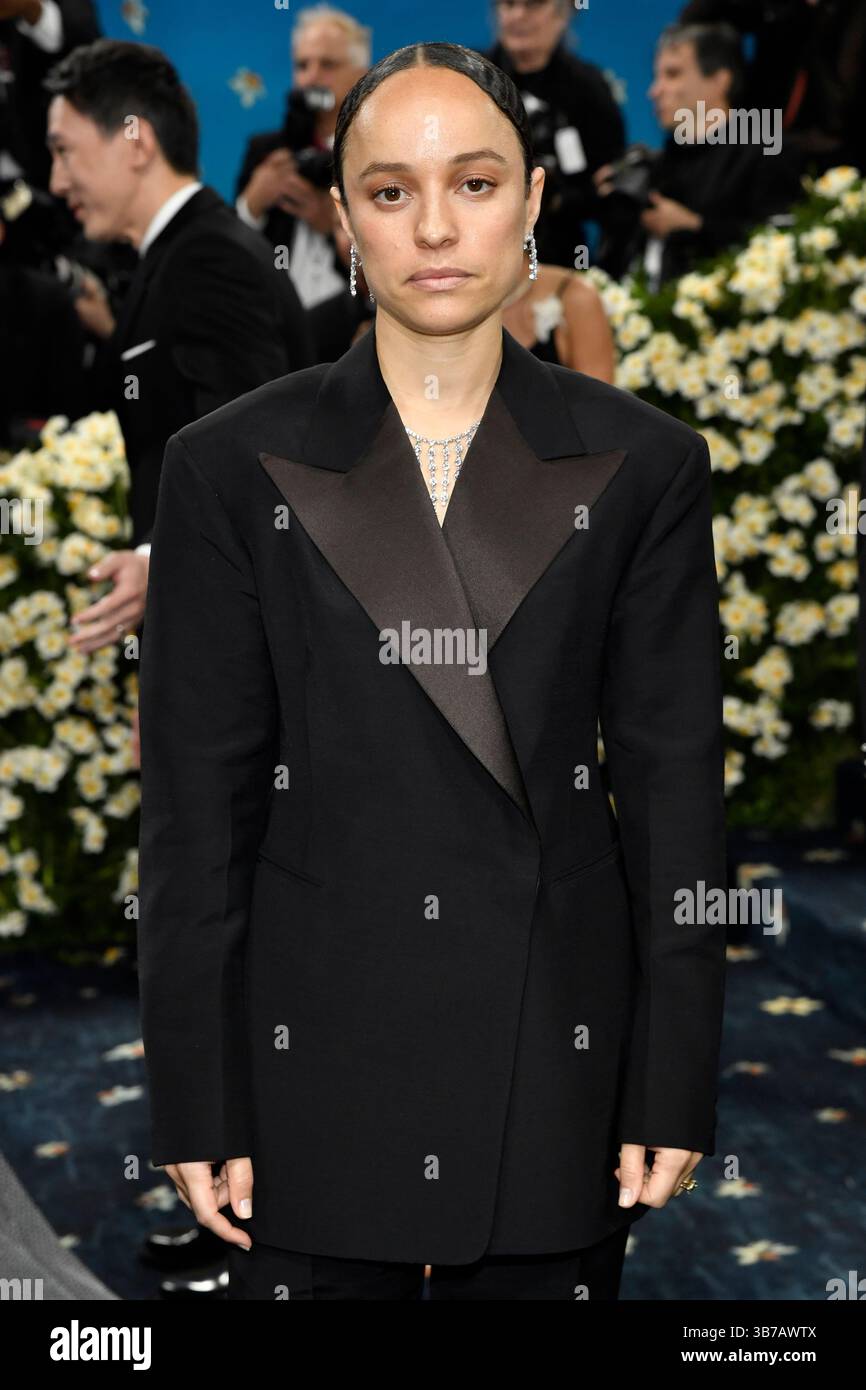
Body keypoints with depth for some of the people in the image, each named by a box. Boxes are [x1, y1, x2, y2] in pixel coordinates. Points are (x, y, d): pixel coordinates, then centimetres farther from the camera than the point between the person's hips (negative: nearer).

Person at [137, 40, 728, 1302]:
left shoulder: (642, 466, 3)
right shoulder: (234, 465, 1)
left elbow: (675, 785, 3)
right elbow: (193, 805, 0)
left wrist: (673, 1093, -1)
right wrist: (197, 1105, -3)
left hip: (555, 1049, 1)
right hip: (316, 1048, 0)